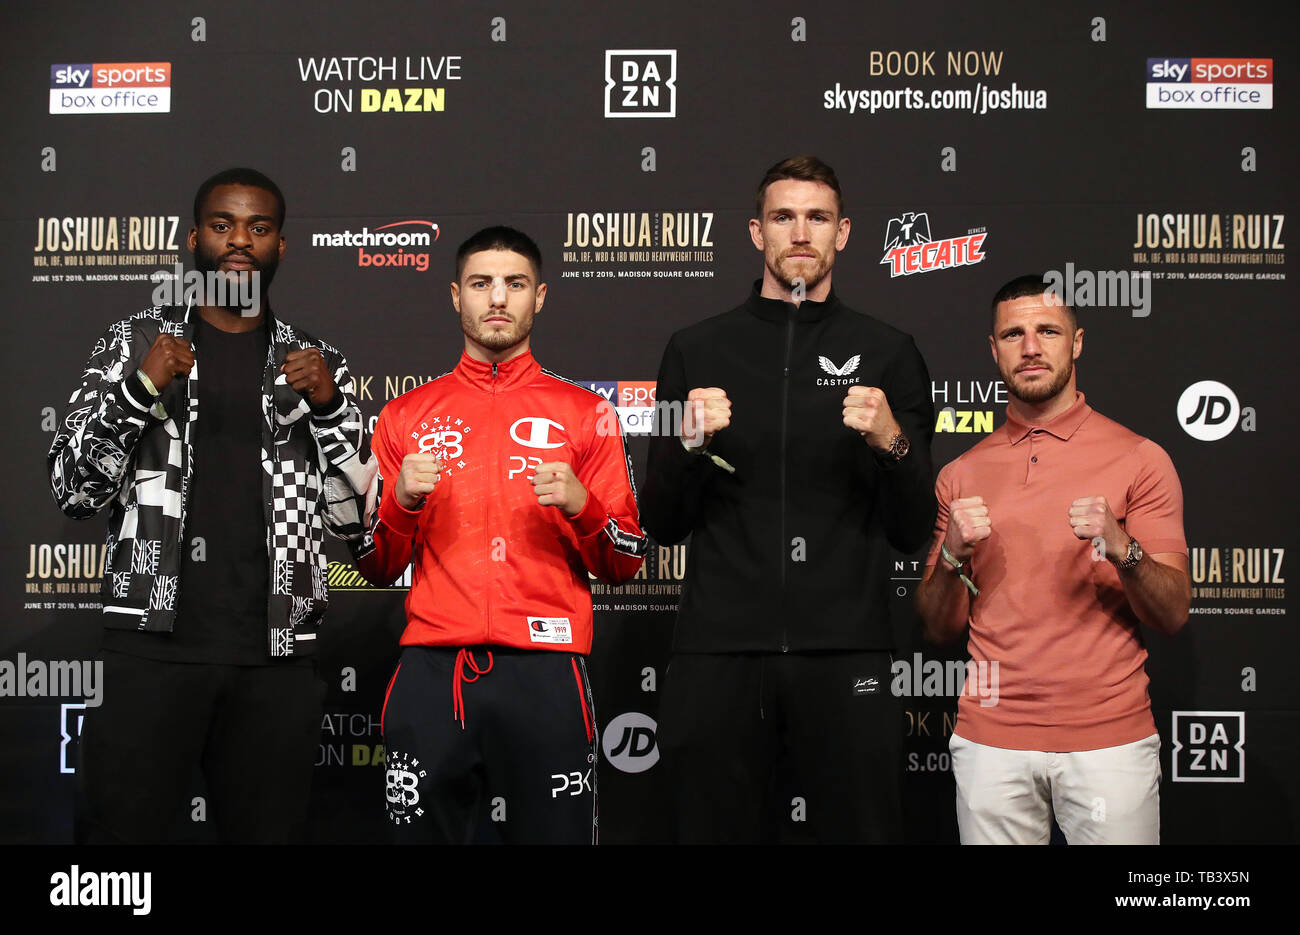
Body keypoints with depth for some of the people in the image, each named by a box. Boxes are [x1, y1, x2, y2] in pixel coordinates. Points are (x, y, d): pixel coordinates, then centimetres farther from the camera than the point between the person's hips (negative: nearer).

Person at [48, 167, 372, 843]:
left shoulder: (314, 363, 11)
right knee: (122, 829, -1)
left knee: (266, 829, 8)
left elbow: (353, 516, 6)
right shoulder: (136, 341, 8)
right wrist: (139, 389, -13)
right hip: (151, 642, -1)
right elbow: (72, 490, 1)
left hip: (277, 658, 2)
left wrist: (330, 407, -8)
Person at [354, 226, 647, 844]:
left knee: (553, 832, 1)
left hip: (545, 671, -1)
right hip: (431, 670, 1)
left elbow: (625, 566, 7)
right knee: (423, 833, 5)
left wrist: (579, 505, -11)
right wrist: (401, 500, -6)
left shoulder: (585, 413, 9)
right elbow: (376, 569, 13)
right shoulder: (406, 415, 12)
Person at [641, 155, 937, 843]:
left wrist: (893, 441, -11)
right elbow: (663, 525, 8)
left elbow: (912, 533, 6)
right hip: (717, 652, 1)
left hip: (844, 652, 0)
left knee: (861, 827, 3)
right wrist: (688, 444, -9)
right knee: (715, 827, 7)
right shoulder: (697, 349, 10)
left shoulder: (887, 354, 9)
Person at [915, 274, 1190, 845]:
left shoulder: (1138, 459, 1)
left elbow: (1173, 615, -2)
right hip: (991, 741, 2)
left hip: (1110, 739, -2)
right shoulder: (961, 475, 8)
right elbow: (939, 630, 9)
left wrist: (1121, 548, -20)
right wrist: (952, 555, -10)